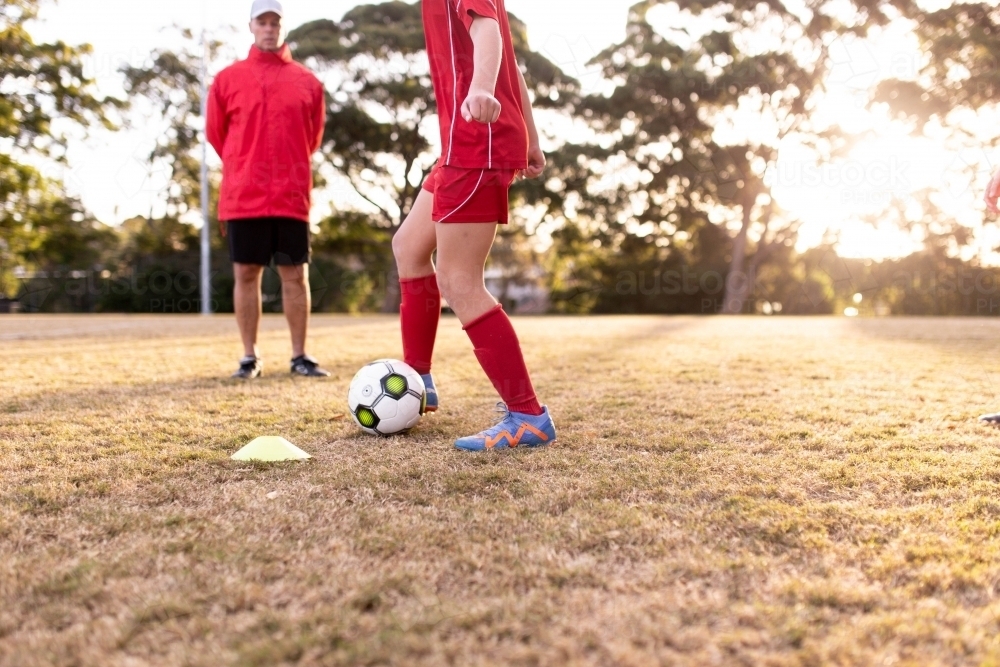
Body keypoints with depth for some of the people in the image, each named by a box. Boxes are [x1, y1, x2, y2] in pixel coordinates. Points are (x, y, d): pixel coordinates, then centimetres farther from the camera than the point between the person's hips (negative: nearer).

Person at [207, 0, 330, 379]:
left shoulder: (307, 81, 8)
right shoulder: (228, 79, 7)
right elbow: (216, 134, 14)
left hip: (292, 197, 0)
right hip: (242, 197, 0)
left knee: (295, 275, 2)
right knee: (246, 274, 2)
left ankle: (299, 356, 11)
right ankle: (249, 358, 11)